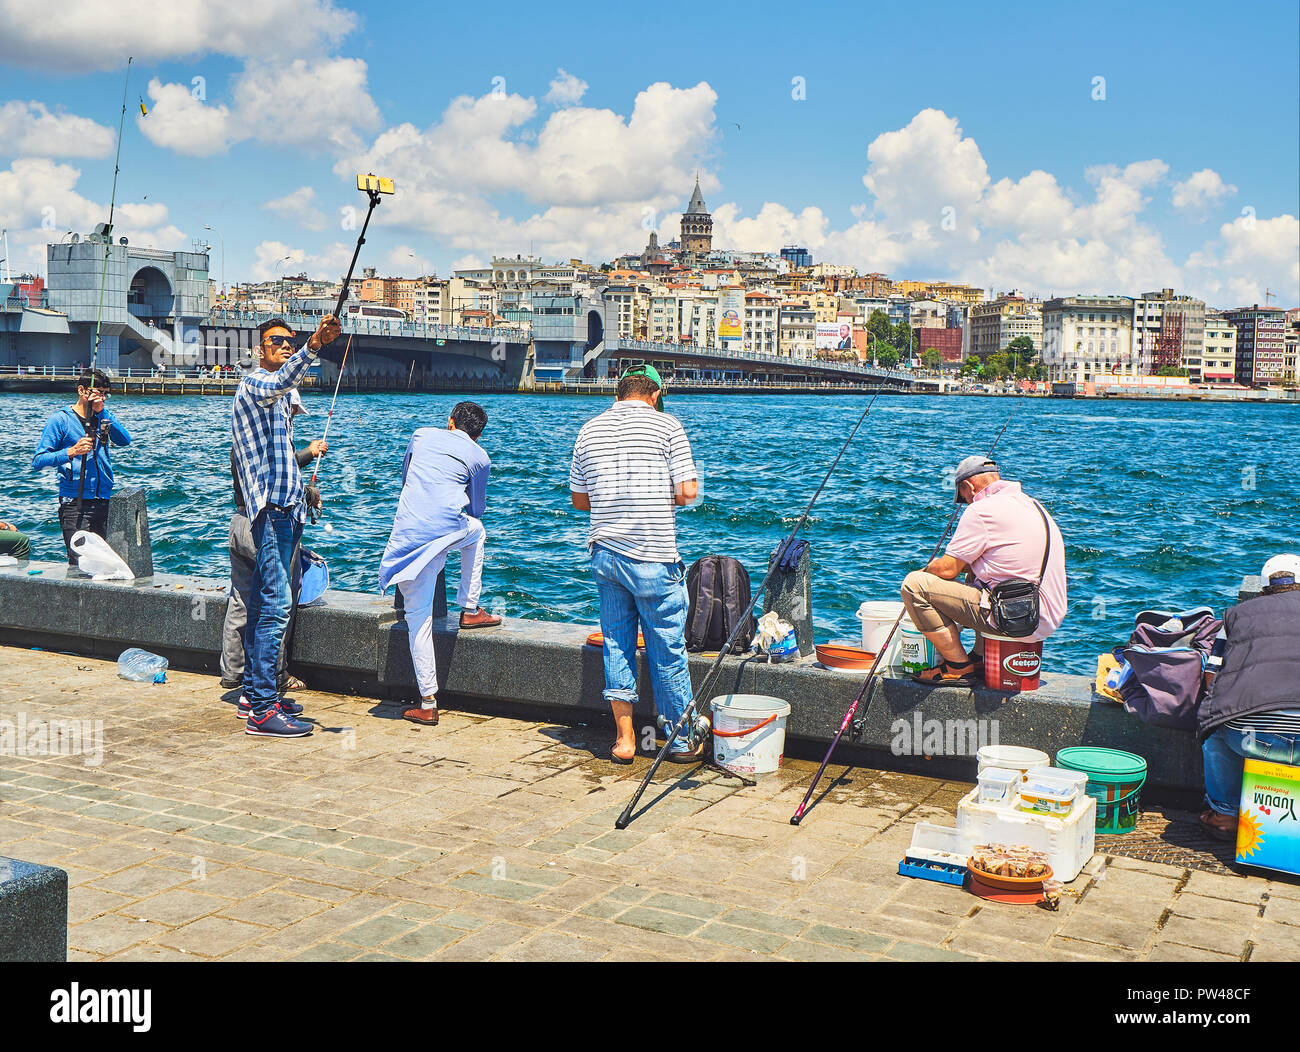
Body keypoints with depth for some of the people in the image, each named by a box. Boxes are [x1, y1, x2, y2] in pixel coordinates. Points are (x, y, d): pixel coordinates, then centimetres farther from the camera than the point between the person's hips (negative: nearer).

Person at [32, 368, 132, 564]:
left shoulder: (104, 417, 15)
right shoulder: (60, 420, -1)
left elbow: (125, 440, -5)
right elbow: (38, 462, -6)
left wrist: (102, 412, -11)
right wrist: (71, 452, -20)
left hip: (104, 501, 5)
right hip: (75, 503, -5)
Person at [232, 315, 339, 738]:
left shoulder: (278, 398, 24)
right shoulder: (253, 382, -7)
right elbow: (281, 381, -33)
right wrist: (312, 346, -48)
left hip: (285, 508, 10)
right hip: (271, 509, -10)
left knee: (263, 601, 12)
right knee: (276, 603, -15)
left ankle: (256, 693, 18)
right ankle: (263, 711, -17)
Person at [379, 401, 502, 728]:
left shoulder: (422, 435, 21)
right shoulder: (479, 456, 15)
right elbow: (476, 508, 24)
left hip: (408, 532, 2)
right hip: (451, 529, -1)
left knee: (418, 616, 5)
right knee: (477, 529, 35)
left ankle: (428, 703, 4)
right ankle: (470, 609, 33)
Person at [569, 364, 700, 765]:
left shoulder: (589, 430, 10)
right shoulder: (666, 425, -4)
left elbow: (579, 499, 14)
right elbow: (688, 492, -9)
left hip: (605, 552, 5)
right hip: (652, 556, -4)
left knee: (616, 644, 12)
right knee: (667, 649, 5)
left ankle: (624, 739, 15)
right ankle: (683, 740, 15)